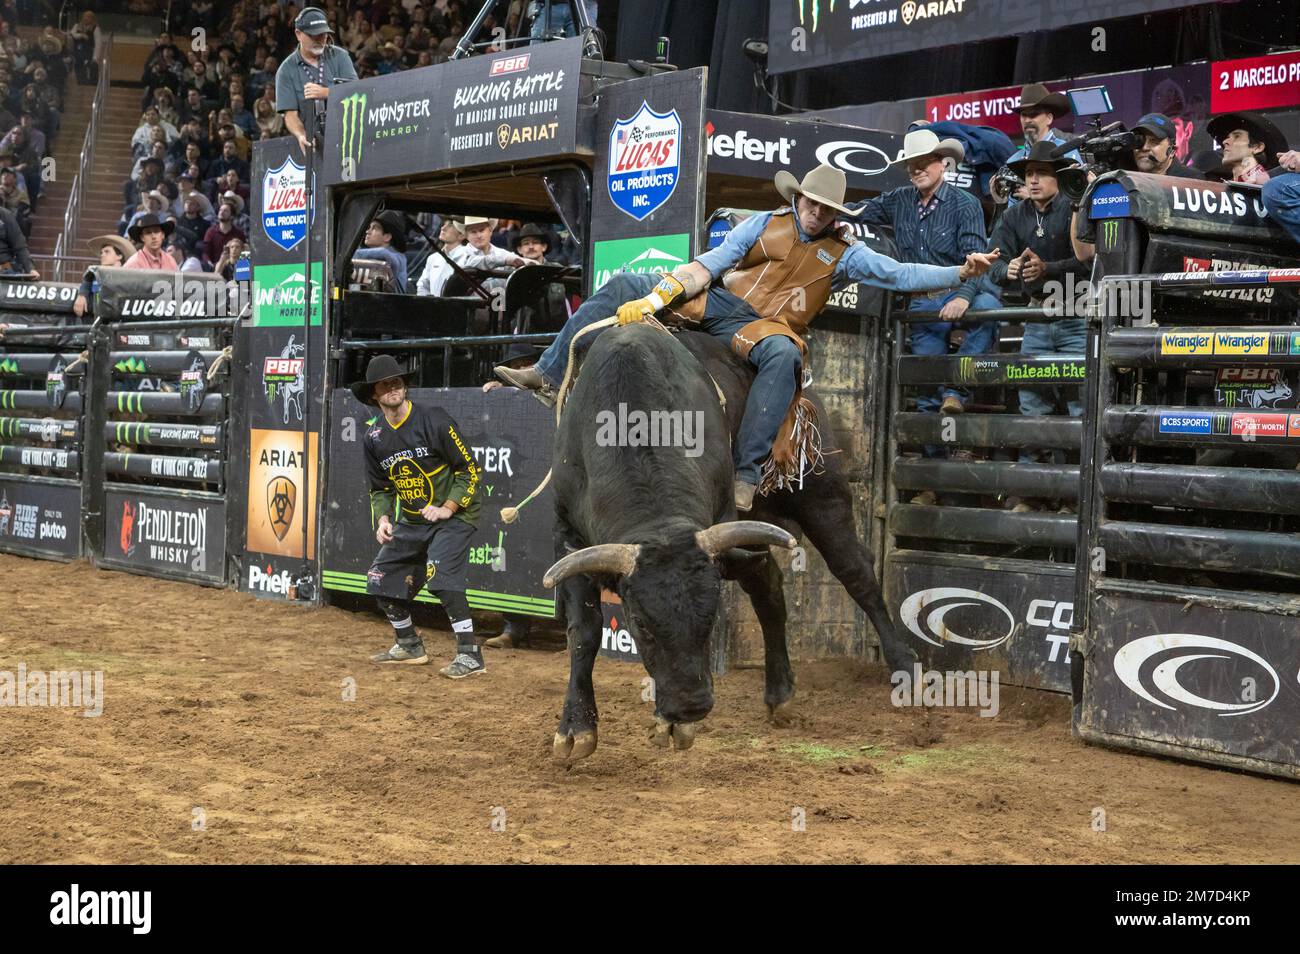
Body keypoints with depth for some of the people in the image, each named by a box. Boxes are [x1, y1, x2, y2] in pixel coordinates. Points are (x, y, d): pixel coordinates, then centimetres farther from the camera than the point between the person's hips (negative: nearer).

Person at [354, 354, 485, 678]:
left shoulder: (434, 421, -15)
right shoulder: (373, 437, 3)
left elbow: (469, 470, -12)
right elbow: (380, 488, 14)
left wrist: (446, 509, -20)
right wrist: (382, 519, -4)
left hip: (453, 515, -7)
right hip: (409, 521, 7)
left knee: (440, 575, -27)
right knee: (381, 578, 8)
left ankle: (470, 655, -23)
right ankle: (410, 646, 28)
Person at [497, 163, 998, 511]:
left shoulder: (844, 255, 7)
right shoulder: (764, 224, 9)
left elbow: (901, 274, -2)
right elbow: (710, 263, 3)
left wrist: (961, 272, -16)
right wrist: (653, 299, -8)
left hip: (762, 326, -3)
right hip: (716, 302, 3)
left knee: (783, 356, -40)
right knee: (622, 284, -7)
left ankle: (747, 470, -42)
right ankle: (550, 373, -5)